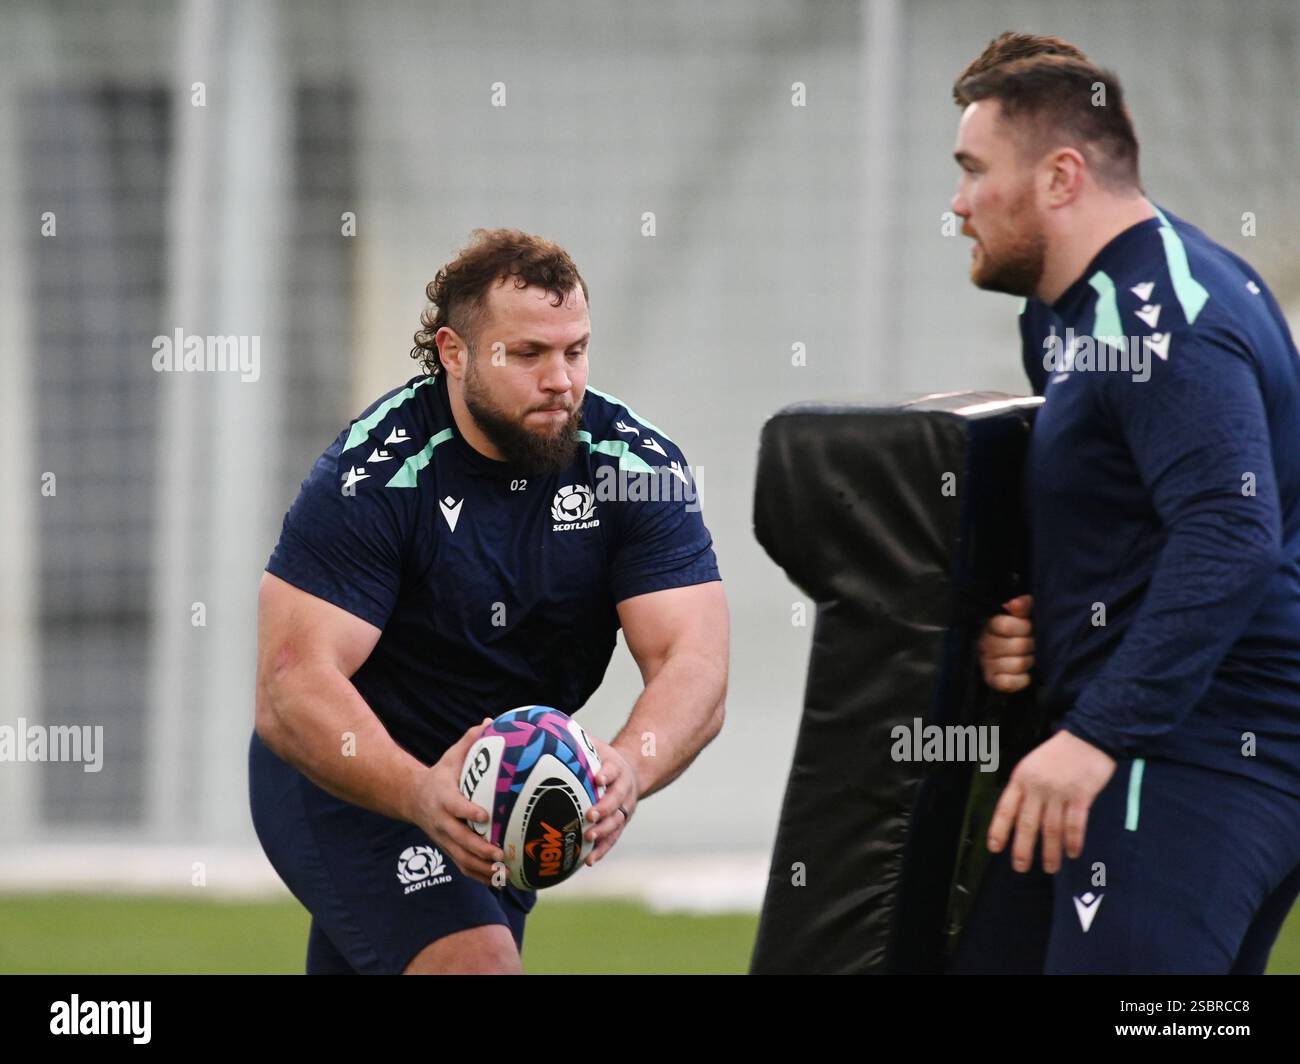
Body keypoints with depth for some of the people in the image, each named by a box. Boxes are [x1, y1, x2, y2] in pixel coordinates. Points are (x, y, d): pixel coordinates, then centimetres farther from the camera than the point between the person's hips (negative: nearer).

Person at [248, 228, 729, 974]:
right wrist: (420, 793, -49)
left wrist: (629, 769, -46)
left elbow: (695, 667, -23)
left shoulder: (638, 465, -13)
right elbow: (292, 686, -31)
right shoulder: (373, 474, -24)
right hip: (345, 779, -5)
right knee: (476, 962, -26)